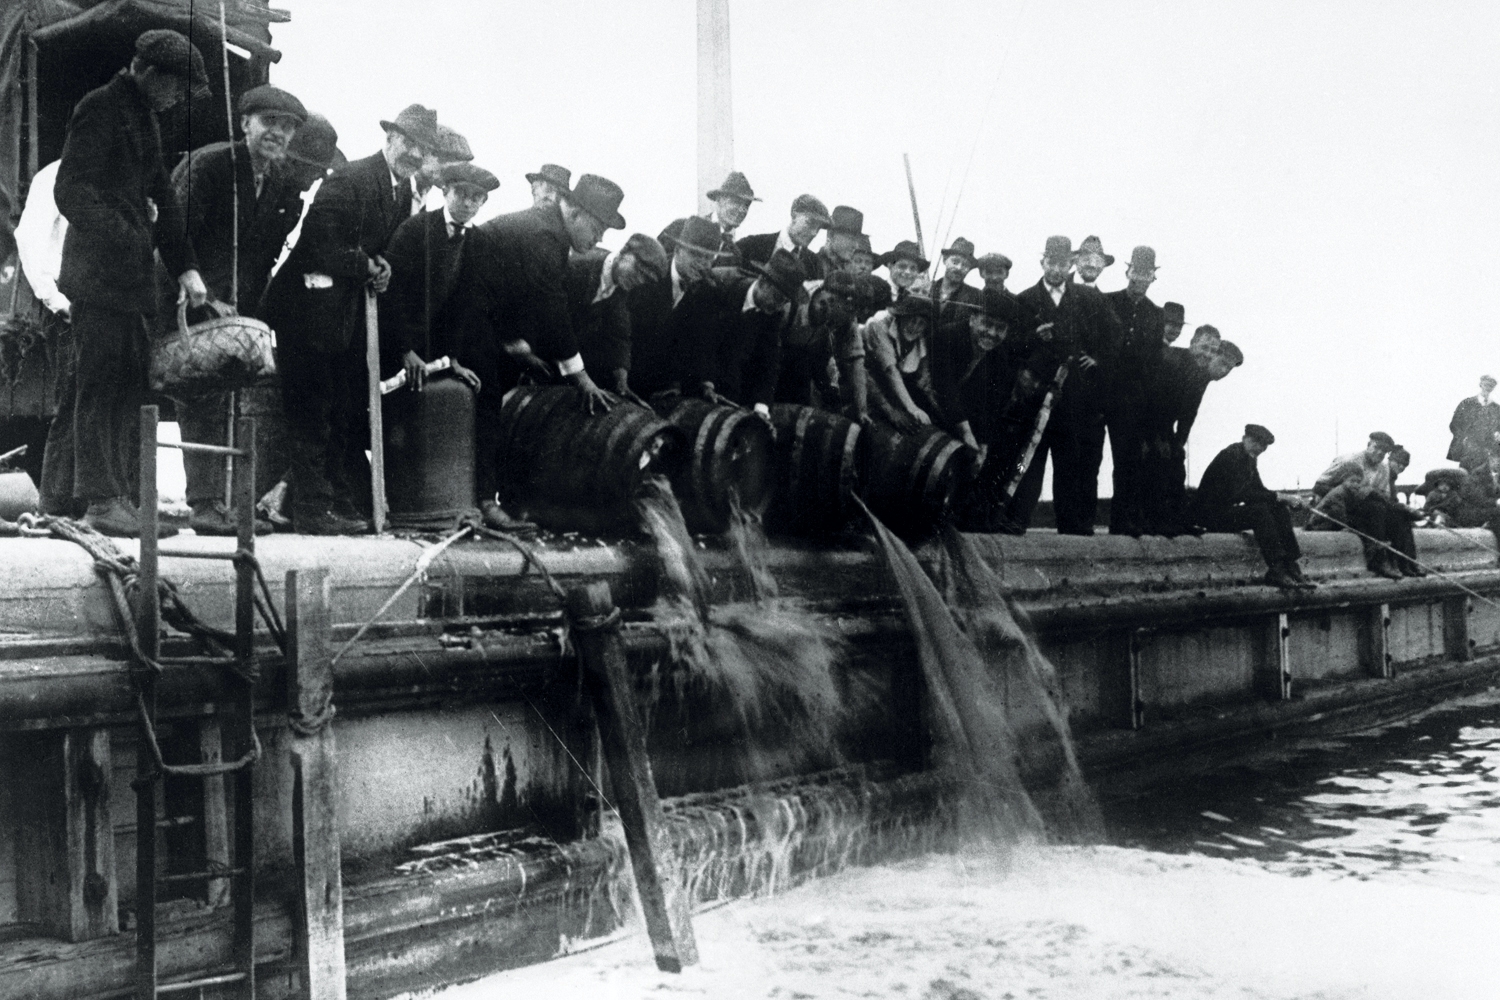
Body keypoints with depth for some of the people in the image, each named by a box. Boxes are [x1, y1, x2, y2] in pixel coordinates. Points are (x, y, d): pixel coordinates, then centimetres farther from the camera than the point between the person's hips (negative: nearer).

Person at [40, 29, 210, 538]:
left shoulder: (144, 117, 20)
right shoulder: (101, 109, -9)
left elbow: (161, 196, 21)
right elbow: (71, 190, -15)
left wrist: (185, 267, 15)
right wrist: (119, 235, -21)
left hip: (132, 273, 9)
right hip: (99, 271, -9)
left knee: (128, 385, 9)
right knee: (101, 385, -8)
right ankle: (103, 500, -5)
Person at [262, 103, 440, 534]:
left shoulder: (407, 192, 9)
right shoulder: (349, 180, -16)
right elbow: (317, 244, -23)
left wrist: (382, 270, -2)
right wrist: (368, 266, -18)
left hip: (350, 314, 8)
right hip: (309, 309, -8)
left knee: (352, 412, 11)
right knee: (310, 412, -3)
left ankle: (352, 501, 17)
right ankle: (313, 509, -1)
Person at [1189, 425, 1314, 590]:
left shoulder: (1249, 458, 10)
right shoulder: (1231, 456, -19)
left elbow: (1258, 490, 13)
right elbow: (1239, 493, -28)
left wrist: (1285, 500, -6)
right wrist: (1277, 497, -25)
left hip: (1229, 510, 10)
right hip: (1211, 513, -9)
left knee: (1279, 510, -4)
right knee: (1260, 510, -28)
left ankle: (1291, 568, -7)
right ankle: (1275, 570, -26)